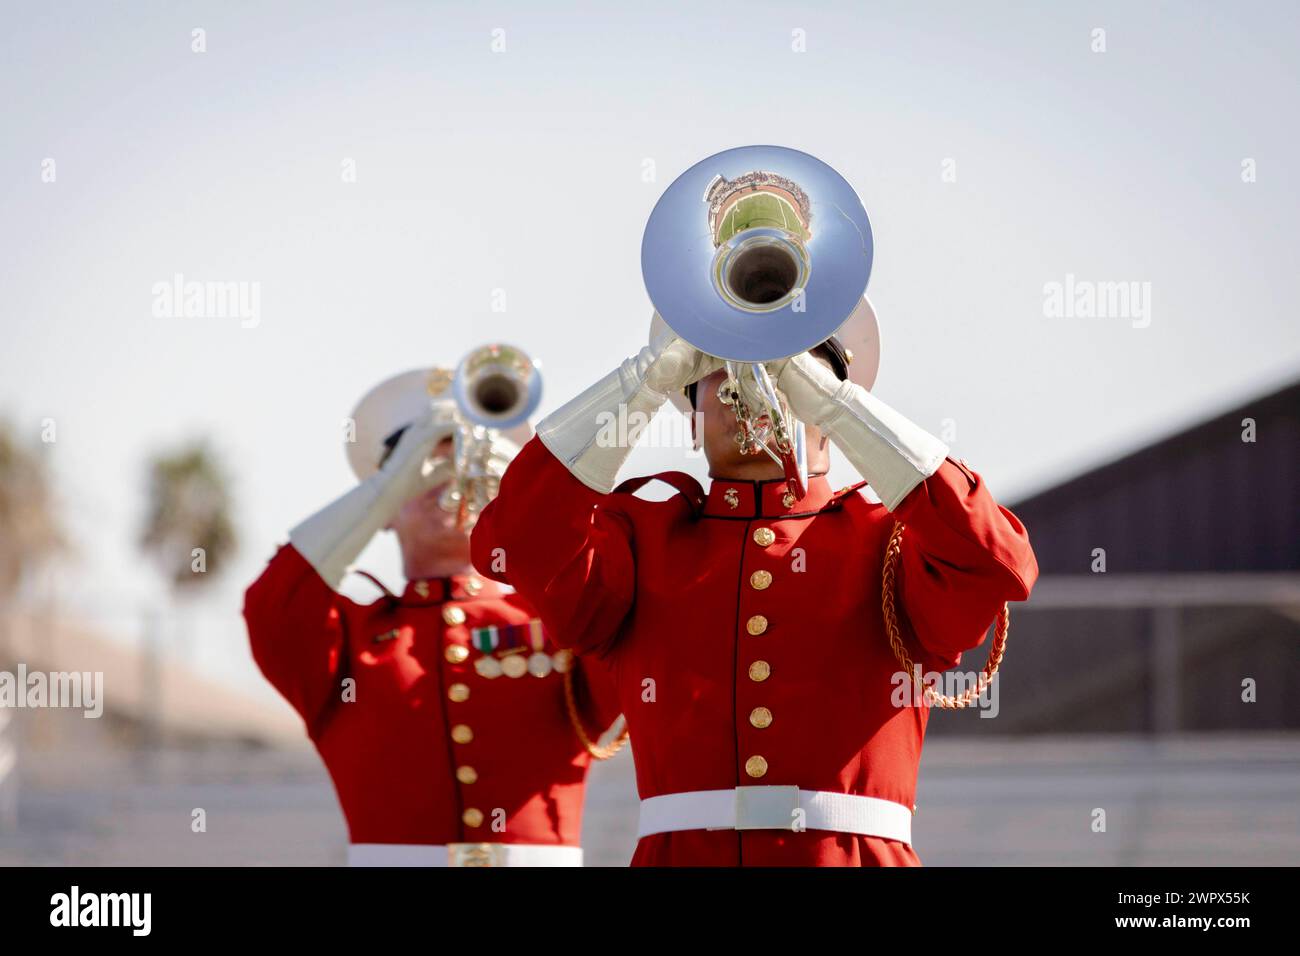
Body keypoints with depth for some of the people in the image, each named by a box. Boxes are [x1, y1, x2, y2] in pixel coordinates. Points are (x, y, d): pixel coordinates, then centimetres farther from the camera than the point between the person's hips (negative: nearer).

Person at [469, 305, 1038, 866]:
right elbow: (512, 542, -1)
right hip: (684, 852, 0)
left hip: (856, 852, 0)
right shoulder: (642, 535, 17)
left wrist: (824, 392, -3)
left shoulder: (888, 535, 14)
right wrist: (657, 371, 0)